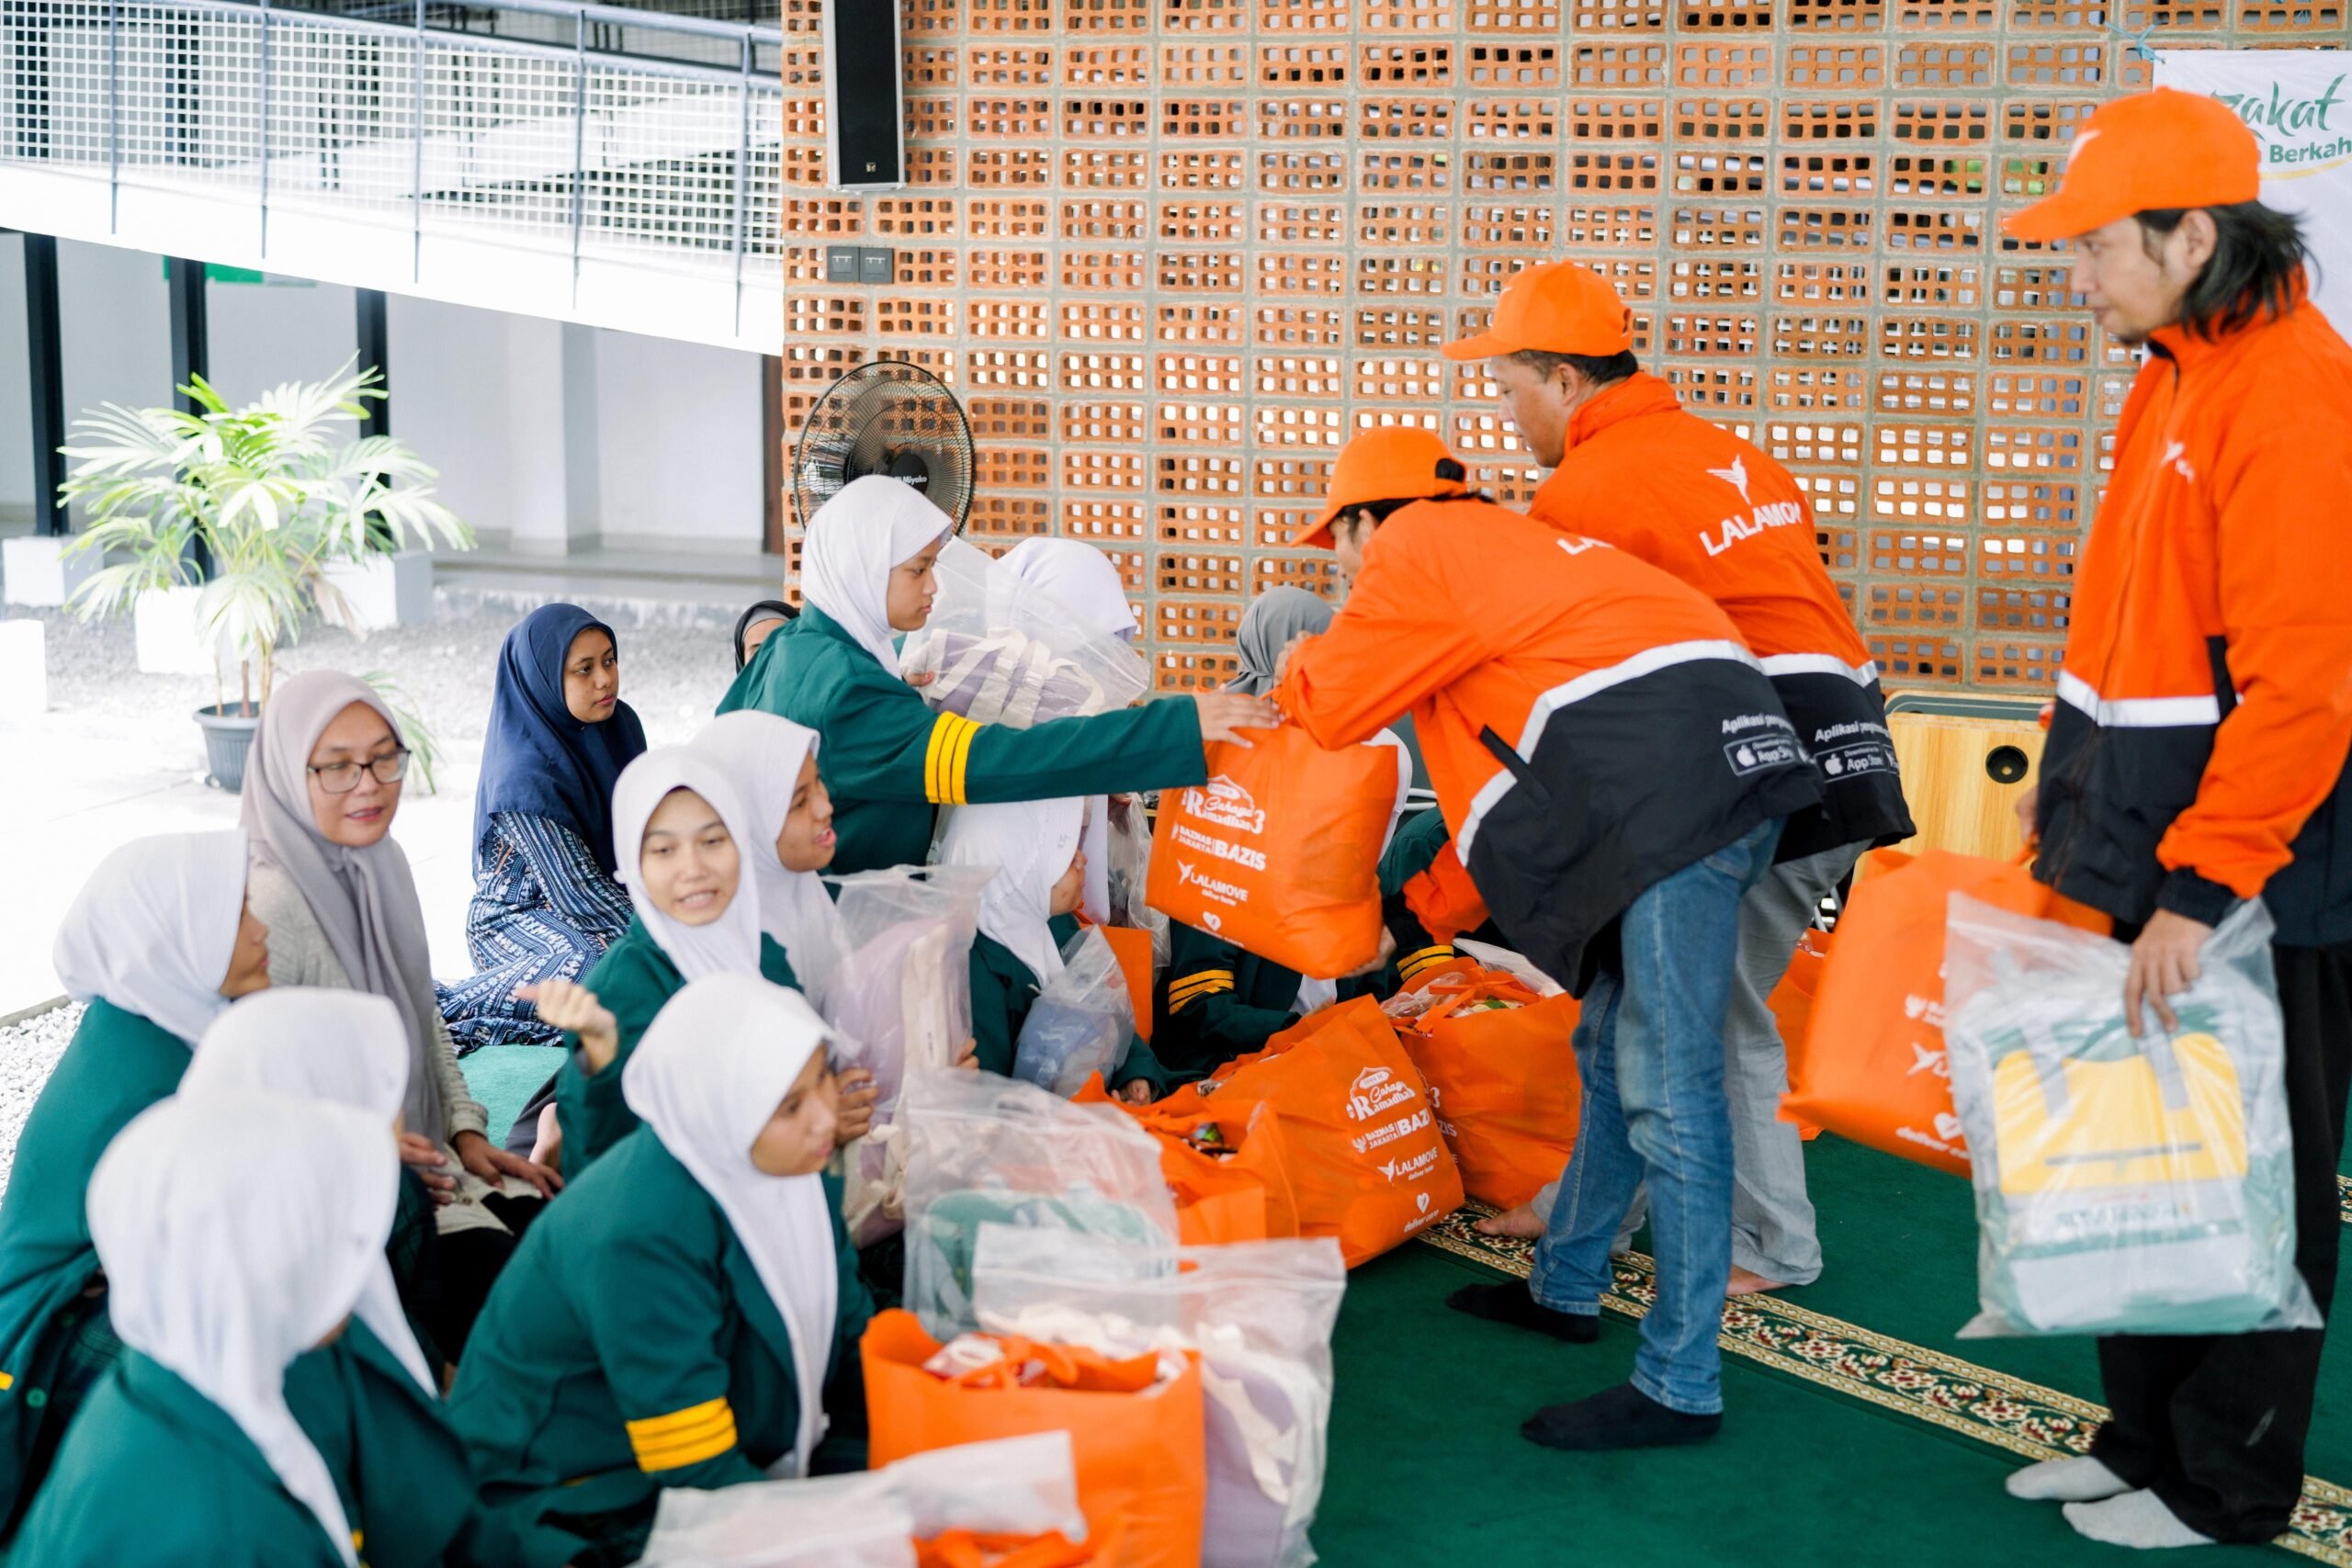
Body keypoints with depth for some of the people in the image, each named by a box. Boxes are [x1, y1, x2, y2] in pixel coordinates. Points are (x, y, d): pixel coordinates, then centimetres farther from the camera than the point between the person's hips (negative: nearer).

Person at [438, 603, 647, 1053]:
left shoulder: (620, 725, -1)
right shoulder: (525, 775, -23)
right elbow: (578, 891, -23)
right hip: (516, 914, -8)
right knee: (598, 965, -37)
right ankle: (439, 1007, -23)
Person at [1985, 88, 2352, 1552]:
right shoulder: (2177, 377, 11)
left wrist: (2197, 888, -24)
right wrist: (2082, 791, 16)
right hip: (2159, 847, 9)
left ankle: (2226, 1490, 20)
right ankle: (2147, 1440, 32)